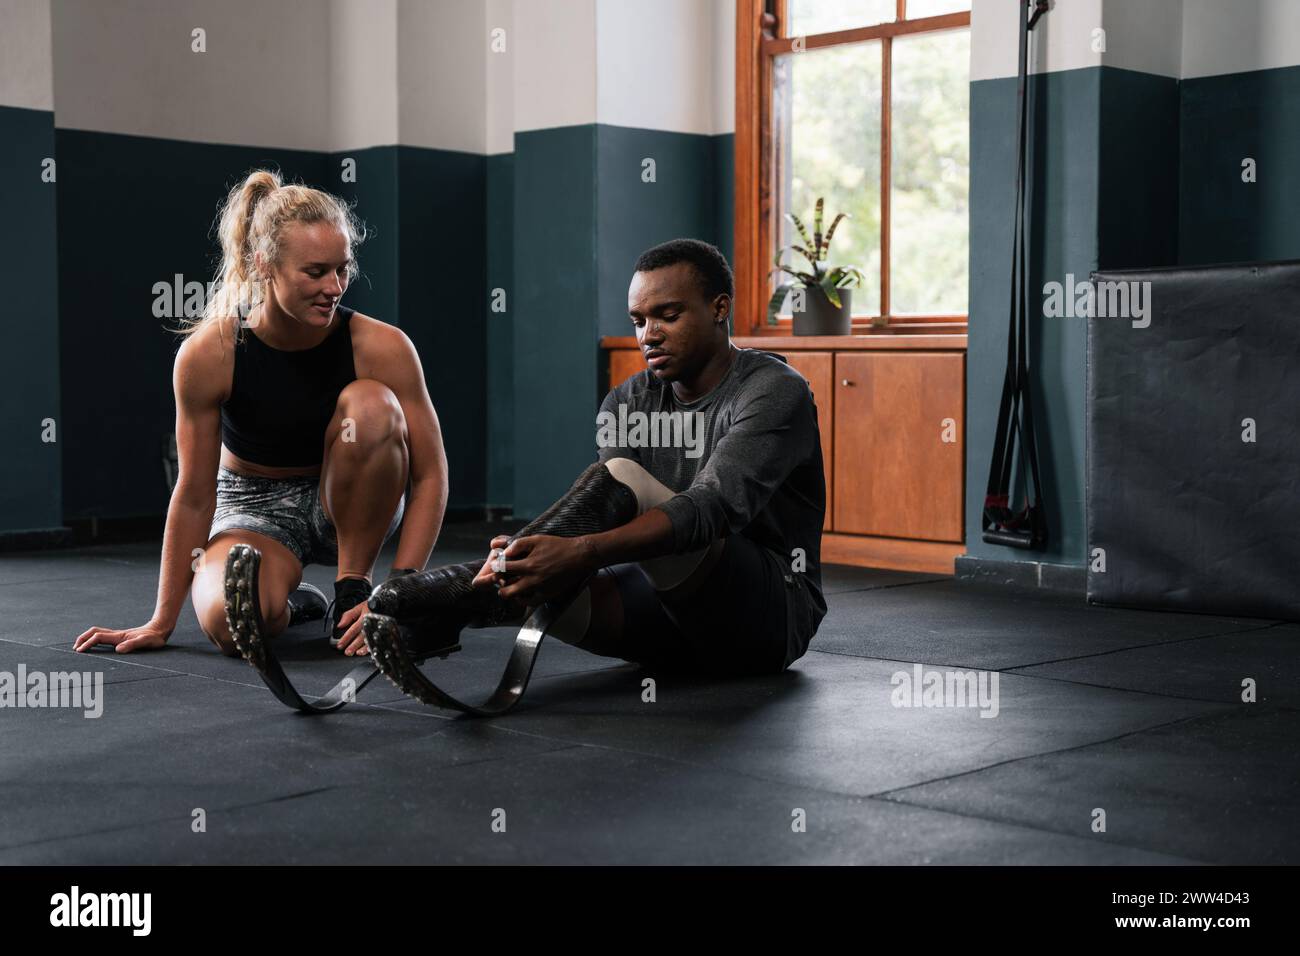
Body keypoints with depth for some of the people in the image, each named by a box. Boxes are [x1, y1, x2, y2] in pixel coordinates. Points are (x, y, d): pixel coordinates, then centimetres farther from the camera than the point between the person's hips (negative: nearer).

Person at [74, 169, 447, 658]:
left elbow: (430, 475, -17)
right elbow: (194, 493, -15)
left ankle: (353, 591, -13)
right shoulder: (209, 353, -23)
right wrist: (162, 622, -9)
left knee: (371, 405, -31)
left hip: (347, 503, 1)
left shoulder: (381, 347, -23)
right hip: (253, 505, -1)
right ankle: (288, 603, 6)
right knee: (230, 622, -34)